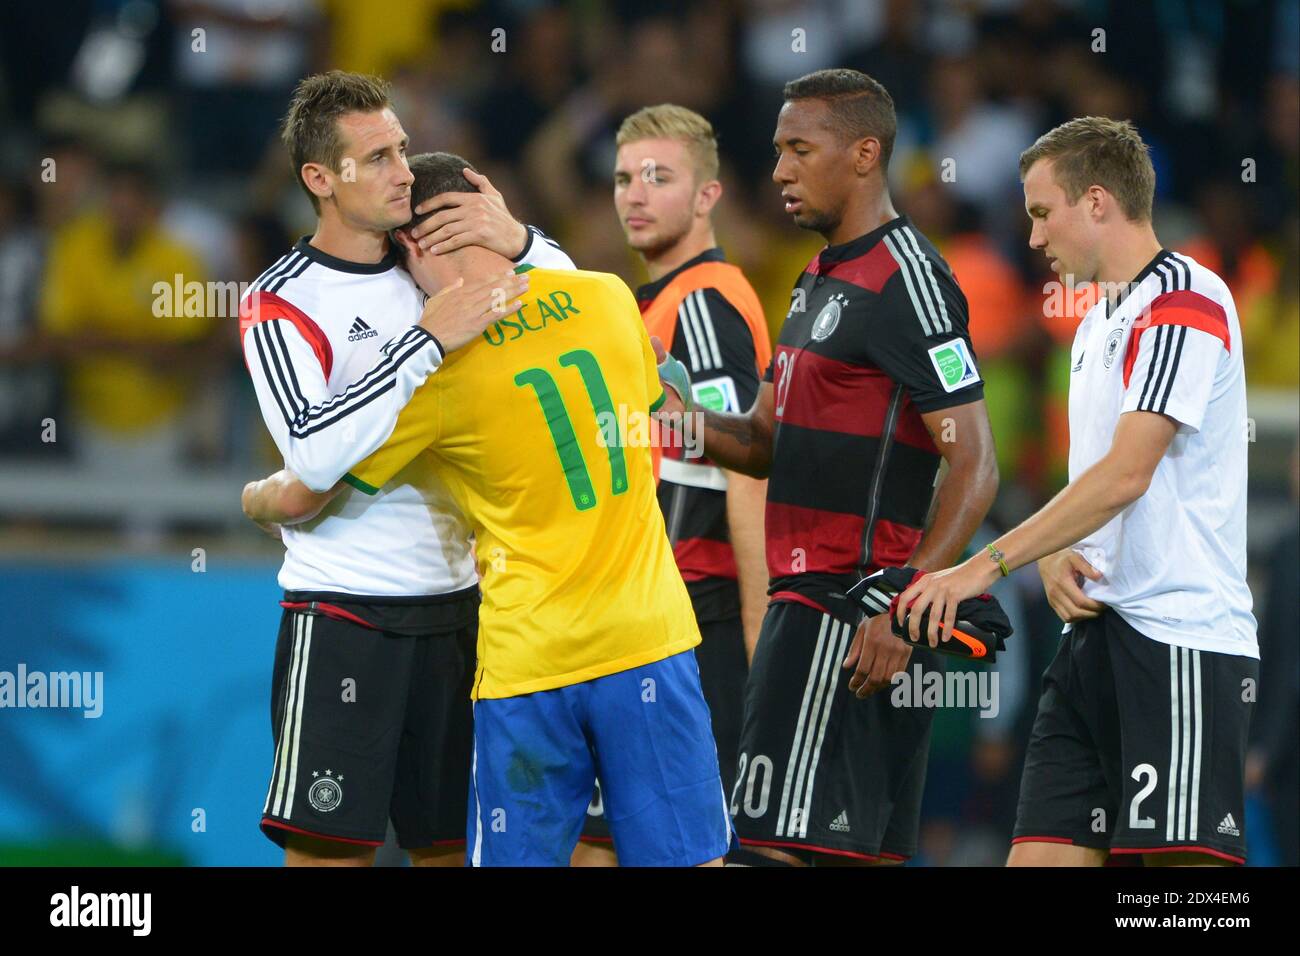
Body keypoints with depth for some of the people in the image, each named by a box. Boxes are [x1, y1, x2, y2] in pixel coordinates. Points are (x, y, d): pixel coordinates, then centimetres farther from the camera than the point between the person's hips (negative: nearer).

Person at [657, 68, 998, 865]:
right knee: (862, 854, 8)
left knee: (772, 844, -14)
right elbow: (768, 440, 25)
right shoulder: (824, 277, 19)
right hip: (810, 591, 10)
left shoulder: (905, 281, -12)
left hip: (846, 611, -10)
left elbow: (974, 467, -17)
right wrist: (688, 422, 5)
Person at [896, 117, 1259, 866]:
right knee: (1041, 856, 2)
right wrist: (1053, 559, 2)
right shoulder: (1100, 321, 20)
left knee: (1186, 861, -11)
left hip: (1181, 641, -9)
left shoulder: (1185, 299, -10)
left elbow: (1126, 473, -19)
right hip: (1097, 631, 9)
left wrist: (988, 565, -19)